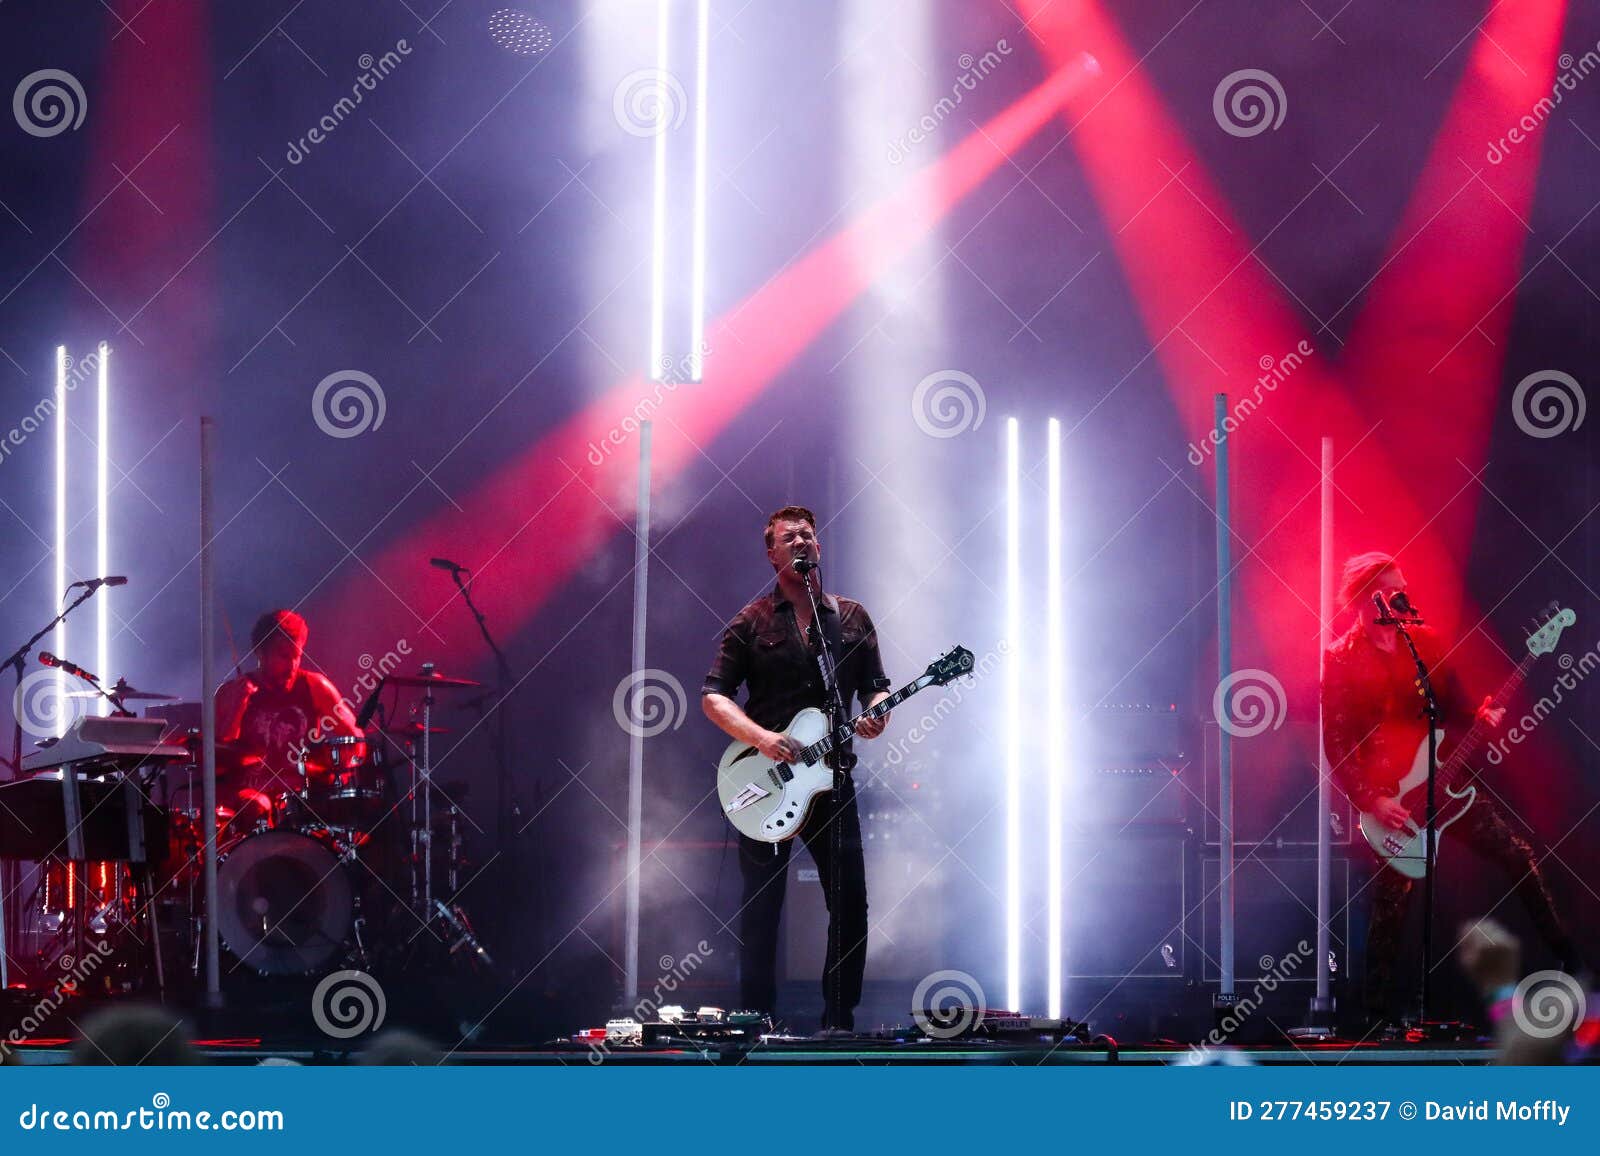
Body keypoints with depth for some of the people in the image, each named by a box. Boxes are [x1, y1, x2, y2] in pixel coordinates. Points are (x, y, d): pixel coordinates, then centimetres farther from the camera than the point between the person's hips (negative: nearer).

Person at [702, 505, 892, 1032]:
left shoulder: (852, 618, 11)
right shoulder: (752, 622, 2)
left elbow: (875, 686, 15)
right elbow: (713, 695, -1)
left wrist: (876, 713, -9)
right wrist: (761, 738, -16)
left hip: (831, 774, 2)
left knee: (850, 901, -4)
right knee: (760, 907, 0)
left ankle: (839, 1018, 5)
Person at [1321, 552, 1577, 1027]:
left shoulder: (1426, 643, 7)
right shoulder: (1341, 661, -5)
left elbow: (1454, 708, 8)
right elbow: (1335, 744, -8)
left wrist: (1480, 717, -15)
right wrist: (1372, 800, -16)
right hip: (1388, 796, -4)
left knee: (1519, 857, -2)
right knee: (1390, 907, -3)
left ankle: (1569, 959, 10)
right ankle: (1379, 1014, 8)